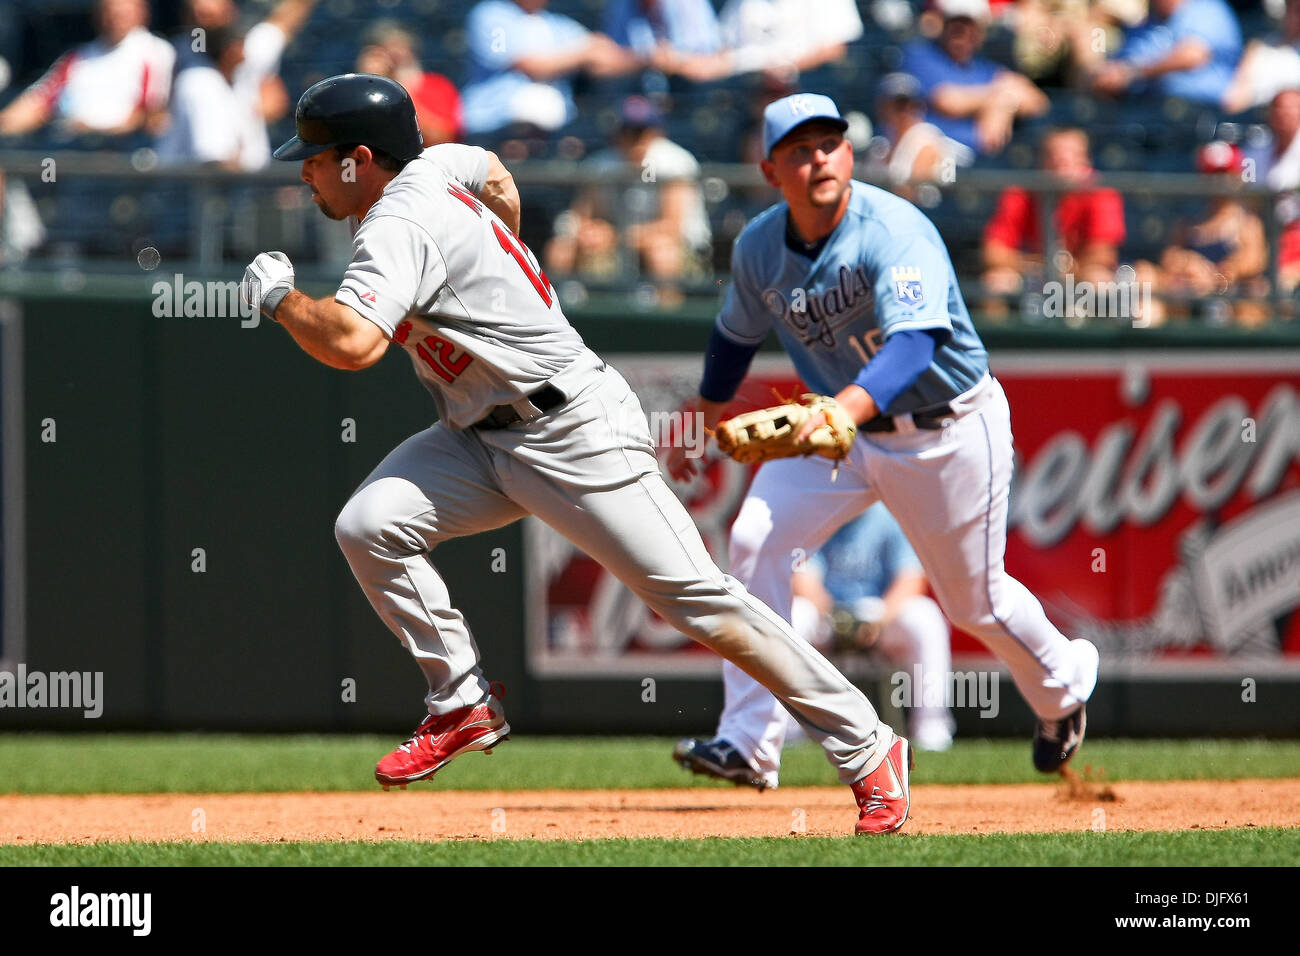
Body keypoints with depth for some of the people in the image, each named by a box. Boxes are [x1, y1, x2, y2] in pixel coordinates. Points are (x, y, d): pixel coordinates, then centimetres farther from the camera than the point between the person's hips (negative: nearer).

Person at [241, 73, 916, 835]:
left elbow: (353, 344, -36)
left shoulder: (399, 226, -22)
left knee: (699, 601, -10)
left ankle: (867, 750, -4)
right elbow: (494, 174, 30)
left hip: (578, 433, -10)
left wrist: (280, 296, -18)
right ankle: (466, 706, 2)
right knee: (369, 527, -9)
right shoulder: (428, 167, 6)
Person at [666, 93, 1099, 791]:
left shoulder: (897, 233, -29)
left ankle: (1063, 685, 43)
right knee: (756, 540, -17)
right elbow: (736, 338, 13)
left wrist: (845, 408, -61)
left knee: (974, 601, 9)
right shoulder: (759, 248, -8)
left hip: (948, 431, -5)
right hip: (839, 425, 5)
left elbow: (915, 346, -45)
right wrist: (702, 422, 22)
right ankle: (749, 739, -14)